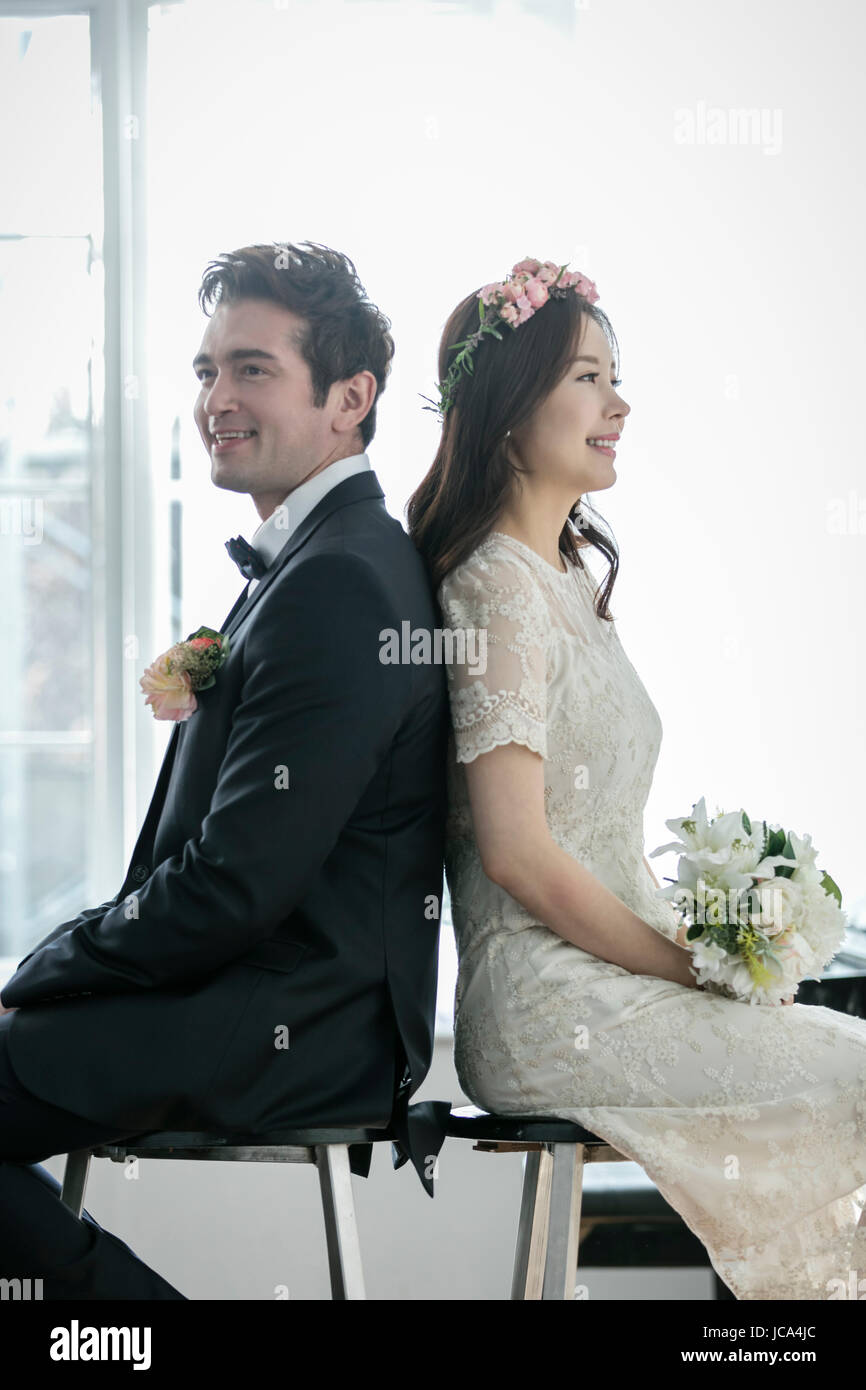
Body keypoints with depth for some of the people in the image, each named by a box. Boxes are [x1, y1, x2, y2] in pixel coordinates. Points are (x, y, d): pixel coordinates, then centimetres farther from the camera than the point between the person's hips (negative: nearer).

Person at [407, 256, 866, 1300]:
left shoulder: (569, 576, 16)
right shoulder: (502, 585, -12)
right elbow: (515, 852, -19)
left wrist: (692, 961, 5)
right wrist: (693, 972, -12)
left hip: (602, 973, 9)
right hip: (554, 1006, -9)